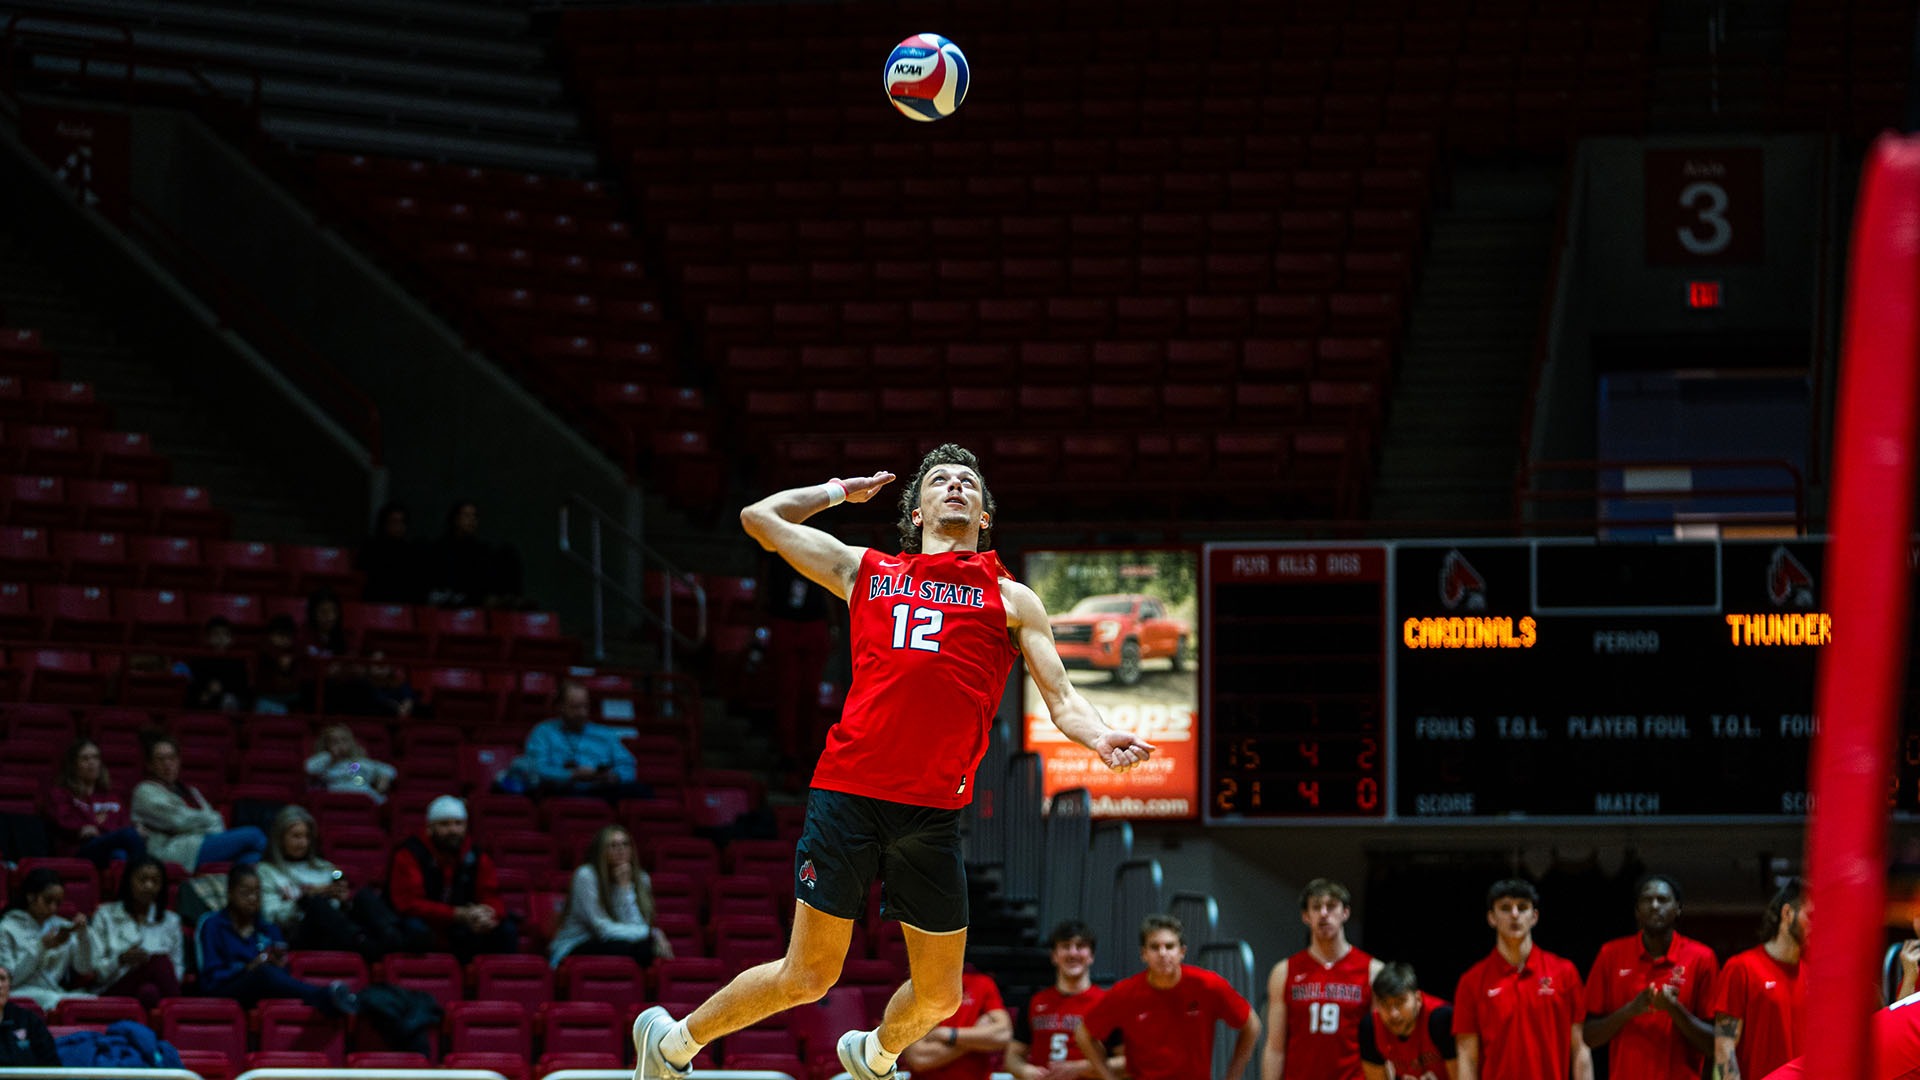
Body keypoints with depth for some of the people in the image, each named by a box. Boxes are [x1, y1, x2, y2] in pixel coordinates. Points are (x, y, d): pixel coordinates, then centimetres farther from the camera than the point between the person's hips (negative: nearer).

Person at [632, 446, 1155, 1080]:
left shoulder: (1011, 599, 15)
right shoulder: (865, 571, 16)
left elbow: (1062, 699, 8)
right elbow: (760, 517, 24)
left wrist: (1098, 737, -12)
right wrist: (839, 491, 32)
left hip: (935, 811, 1)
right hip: (848, 792, -1)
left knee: (939, 997, 7)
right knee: (808, 977, -1)